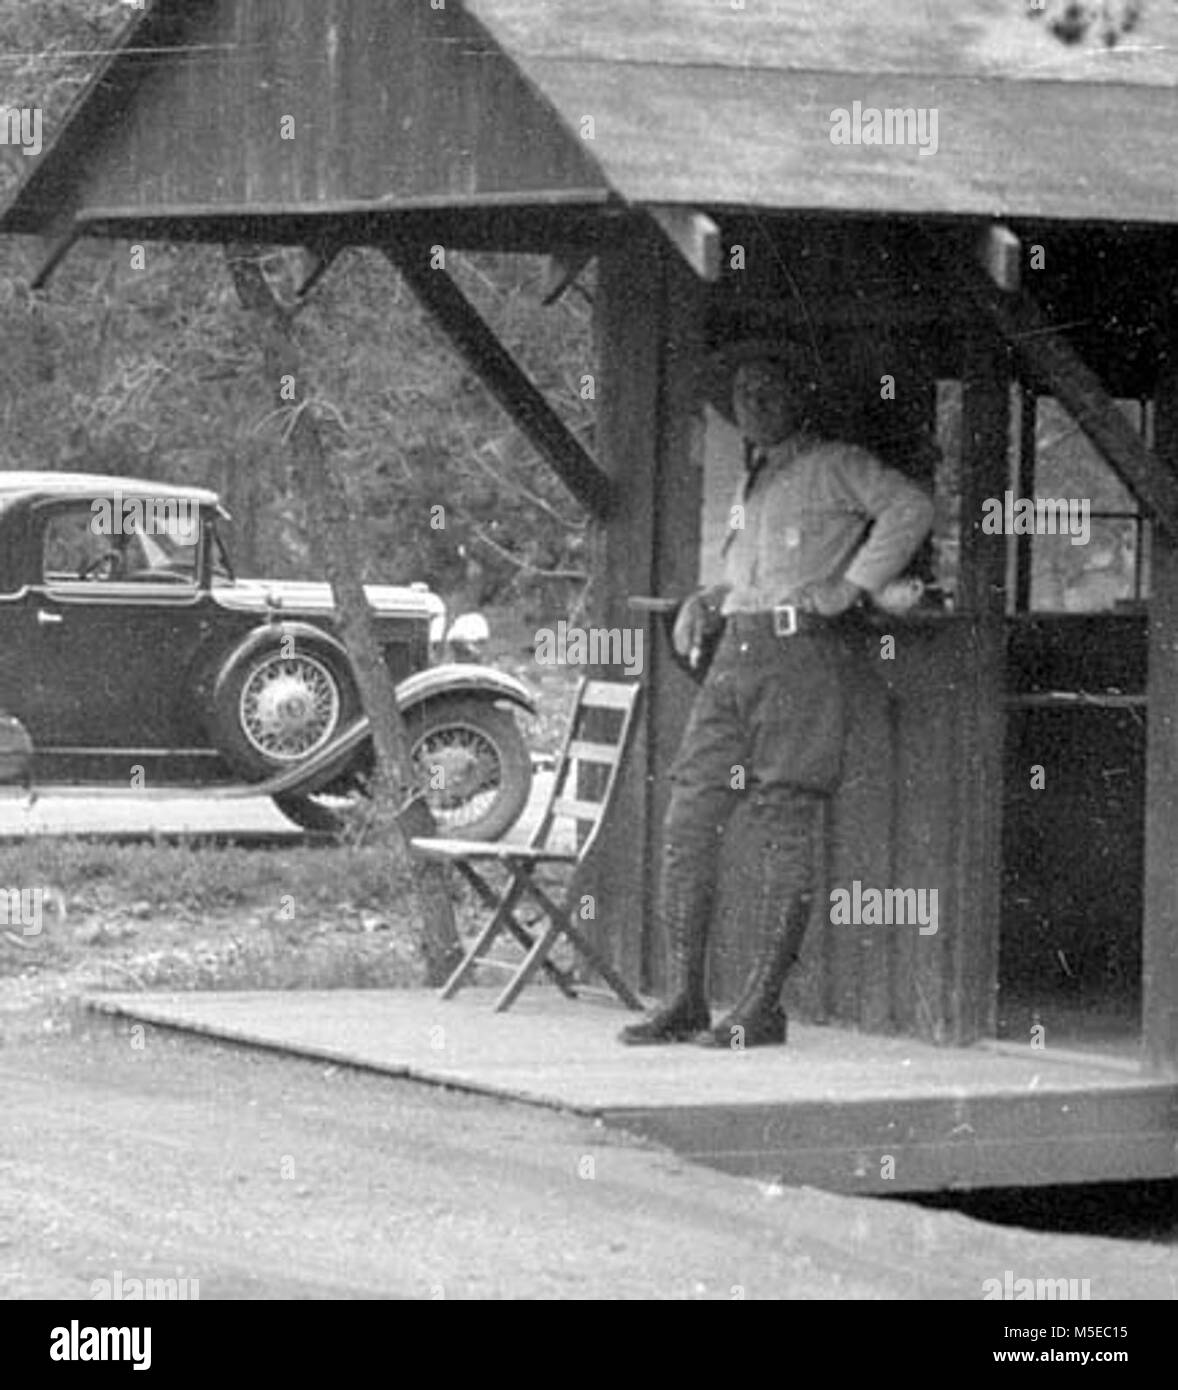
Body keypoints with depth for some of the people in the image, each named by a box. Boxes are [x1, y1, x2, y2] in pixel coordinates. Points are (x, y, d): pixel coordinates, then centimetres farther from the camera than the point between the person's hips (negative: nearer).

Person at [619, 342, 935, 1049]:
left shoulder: (836, 466, 1)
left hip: (805, 651, -7)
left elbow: (912, 508, -12)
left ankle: (764, 1004, -6)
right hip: (736, 652, 7)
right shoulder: (753, 484, 24)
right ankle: (685, 1000, 2)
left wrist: (851, 587, -14)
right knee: (689, 819, -1)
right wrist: (705, 603, 13)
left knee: (783, 824, -8)